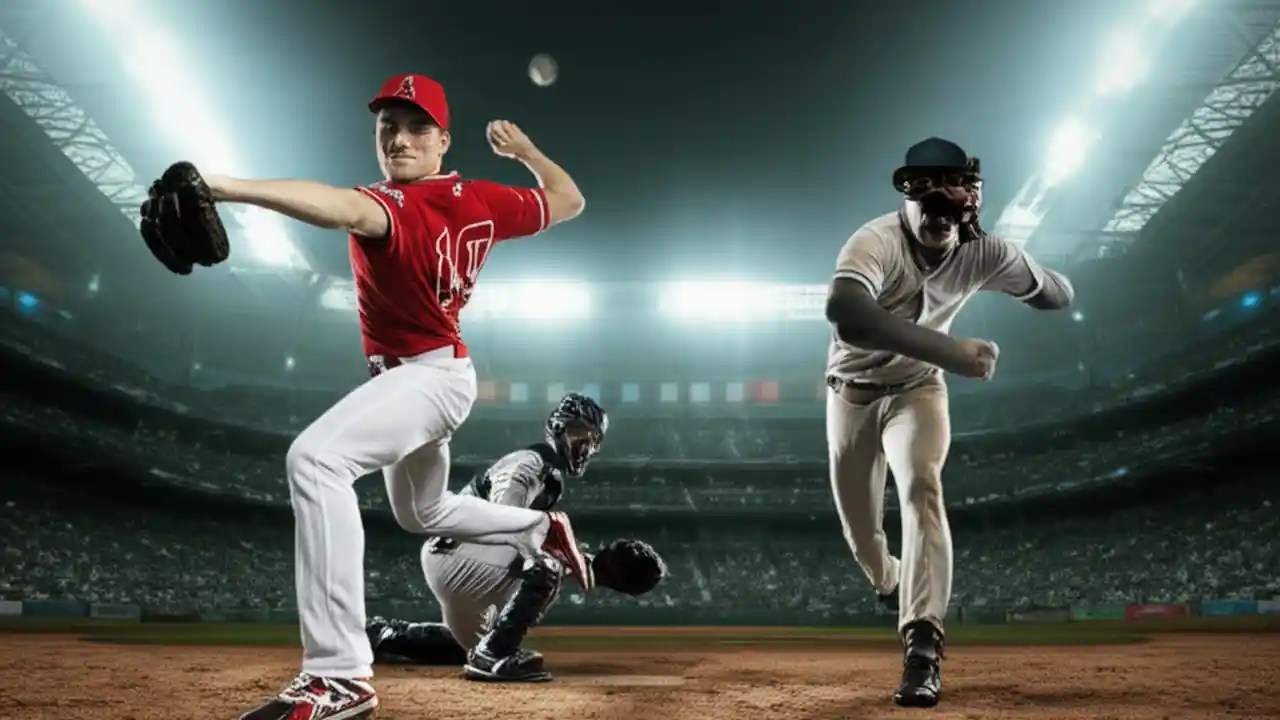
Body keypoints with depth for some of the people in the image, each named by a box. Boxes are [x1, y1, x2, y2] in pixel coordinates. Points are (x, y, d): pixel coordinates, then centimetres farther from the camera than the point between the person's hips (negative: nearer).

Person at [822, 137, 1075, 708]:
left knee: (922, 486, -27)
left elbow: (1059, 296, -4)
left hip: (916, 389, 1)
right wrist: (953, 352, -59)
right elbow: (847, 313, -56)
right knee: (860, 526, 11)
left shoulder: (985, 254, -20)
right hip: (852, 393, -1)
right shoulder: (877, 242, -34)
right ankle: (890, 583, 48)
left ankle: (923, 645, -28)